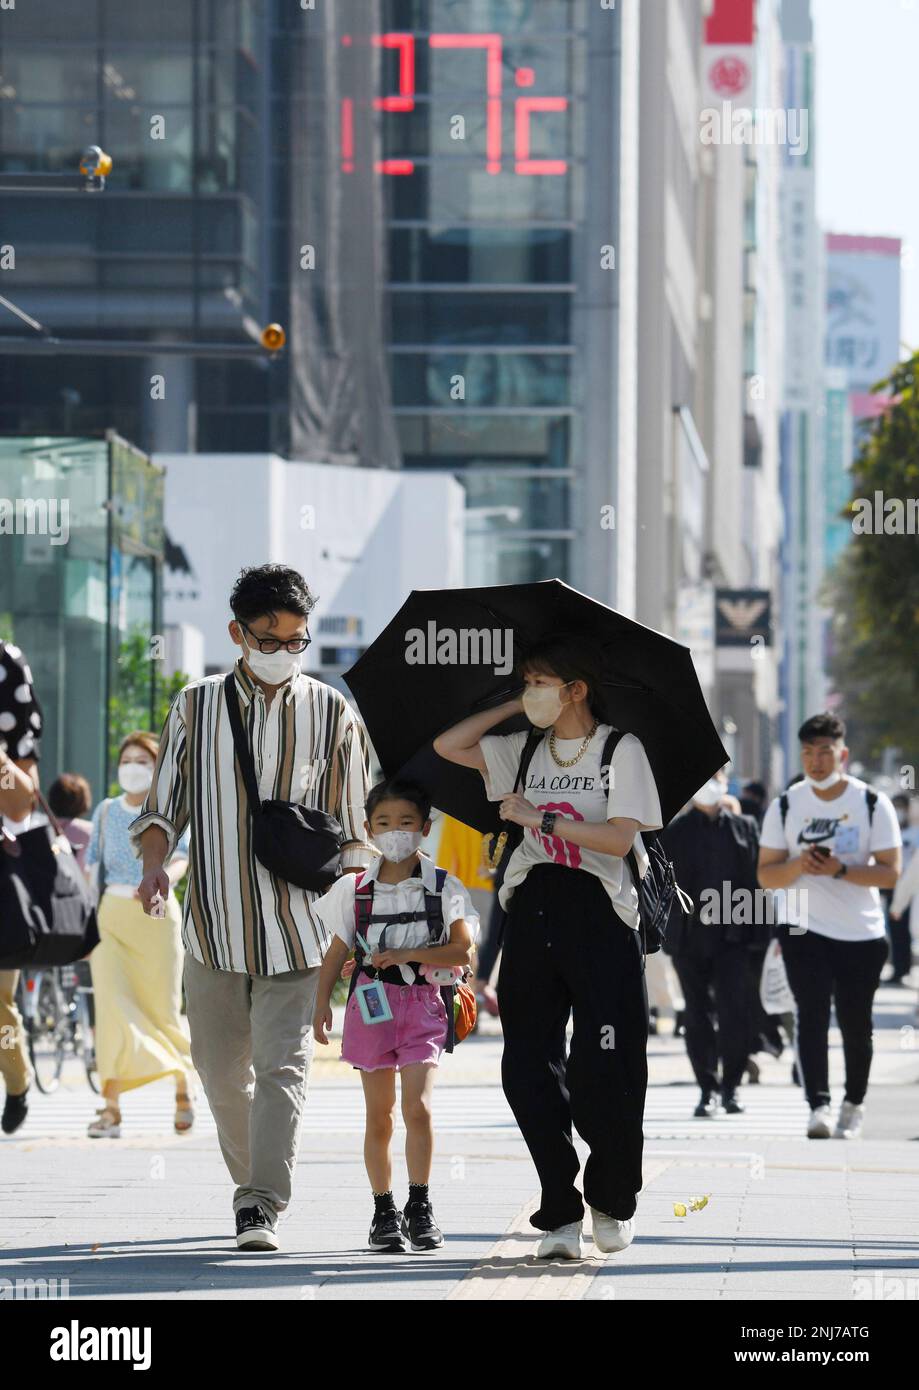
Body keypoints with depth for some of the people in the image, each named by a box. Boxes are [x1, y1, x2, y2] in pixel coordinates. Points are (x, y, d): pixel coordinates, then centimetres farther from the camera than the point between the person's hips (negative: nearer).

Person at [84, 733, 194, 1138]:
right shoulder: (106, 811, 12)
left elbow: (180, 859, -13)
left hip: (156, 915, -2)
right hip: (110, 917, 2)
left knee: (163, 1008, 3)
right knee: (111, 1002, -14)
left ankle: (182, 1085, 31)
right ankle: (111, 1107, -16)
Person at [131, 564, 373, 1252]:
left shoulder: (332, 713, 5)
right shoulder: (196, 706, 7)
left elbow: (355, 820, 10)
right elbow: (163, 802, 9)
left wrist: (354, 876, -4)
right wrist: (155, 861, -10)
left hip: (296, 925, -2)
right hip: (214, 922, 2)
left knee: (282, 1066, -12)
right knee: (221, 1069, 9)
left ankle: (263, 1208, -15)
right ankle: (252, 1182, 28)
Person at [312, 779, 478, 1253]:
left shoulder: (442, 887, 0)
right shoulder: (356, 888, 5)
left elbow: (462, 950, -6)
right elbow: (337, 952, 9)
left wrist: (409, 954, -17)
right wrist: (322, 1004, 2)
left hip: (421, 1003, -2)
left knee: (417, 1106, -14)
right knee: (378, 1114, 5)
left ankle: (419, 1205, -5)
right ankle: (383, 1209, 12)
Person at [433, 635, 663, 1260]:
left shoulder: (622, 750, 1)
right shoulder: (525, 751, 16)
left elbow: (620, 836, -10)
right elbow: (448, 745, 15)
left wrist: (543, 817, -11)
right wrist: (516, 708, 13)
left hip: (599, 913, -5)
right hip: (534, 914, 5)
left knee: (607, 1068, -8)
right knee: (530, 1067, -3)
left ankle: (614, 1202, 13)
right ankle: (560, 1214, 2)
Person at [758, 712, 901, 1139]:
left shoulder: (873, 804, -3)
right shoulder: (785, 807, 2)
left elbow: (889, 872, -8)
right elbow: (766, 875, 3)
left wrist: (840, 870, -22)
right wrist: (798, 866, -18)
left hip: (863, 934, 0)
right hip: (804, 929, 0)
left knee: (855, 1024, 7)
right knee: (812, 1015, -16)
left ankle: (854, 1103, 27)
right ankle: (818, 1106, -24)